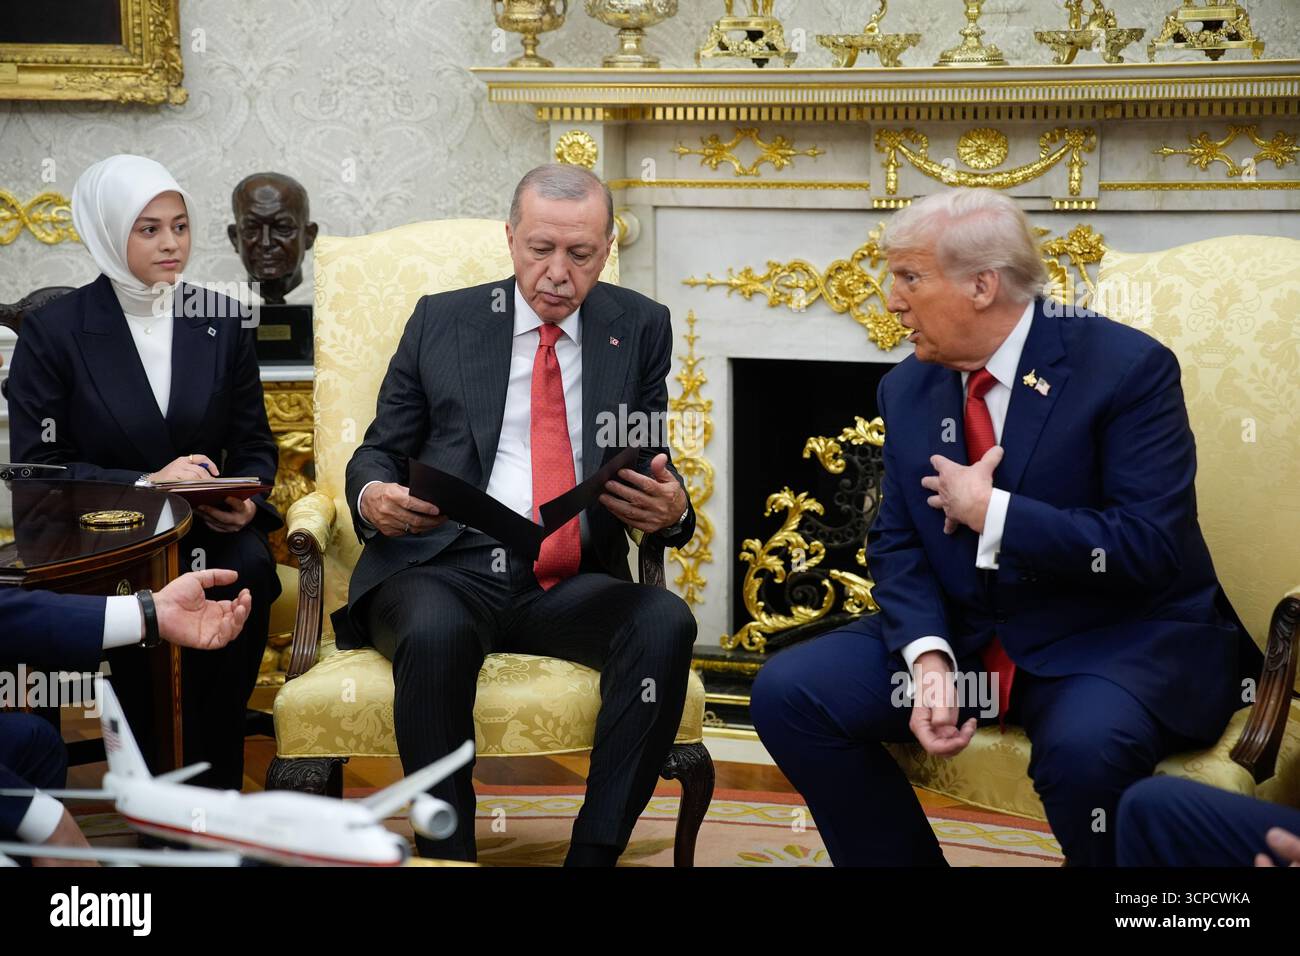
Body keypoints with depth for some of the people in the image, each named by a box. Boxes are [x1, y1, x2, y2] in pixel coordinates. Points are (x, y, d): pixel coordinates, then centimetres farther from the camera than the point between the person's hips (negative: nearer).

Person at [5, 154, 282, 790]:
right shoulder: (53, 331, 0)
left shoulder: (220, 321, 9)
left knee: (248, 568, -32)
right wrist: (145, 485, -17)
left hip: (207, 531, 2)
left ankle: (214, 791, -21)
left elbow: (254, 444, 14)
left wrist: (247, 501, -9)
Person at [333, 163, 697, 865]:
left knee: (666, 621, -31)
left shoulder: (639, 328, 14)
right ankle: (447, 857, -25)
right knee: (437, 631, -37)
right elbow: (379, 450, 15)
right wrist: (373, 497, -10)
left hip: (572, 585, 2)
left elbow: (653, 466, 13)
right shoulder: (442, 320, 12)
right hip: (445, 569, -1)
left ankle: (594, 854, -27)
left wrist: (670, 508, -13)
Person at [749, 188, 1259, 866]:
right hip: (962, 635, 6)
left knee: (1085, 745, -37)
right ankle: (905, 858, 4)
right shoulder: (906, 389, 5)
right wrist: (928, 658, -15)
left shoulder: (1127, 366, -14)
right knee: (786, 693, -12)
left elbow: (1152, 545, -20)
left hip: (1121, 639, -5)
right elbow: (897, 547, 4)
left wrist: (993, 513, -18)